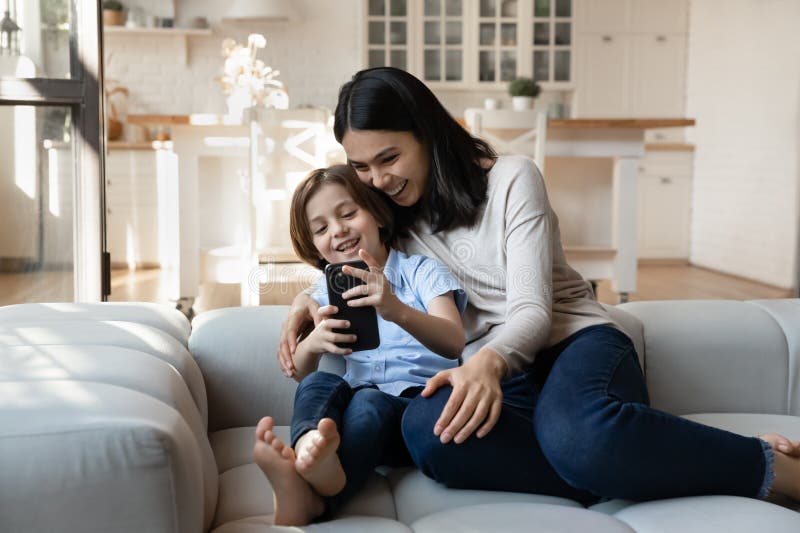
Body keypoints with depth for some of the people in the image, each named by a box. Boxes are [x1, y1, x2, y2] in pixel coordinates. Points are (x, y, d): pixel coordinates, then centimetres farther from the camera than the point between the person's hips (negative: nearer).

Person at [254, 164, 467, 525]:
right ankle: (309, 451, -60)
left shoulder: (422, 271, 8)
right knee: (319, 383, -27)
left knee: (369, 402, -33)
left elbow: (454, 344, -12)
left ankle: (313, 498, -58)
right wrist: (313, 343, -18)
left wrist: (398, 311, -34)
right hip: (356, 408, 3)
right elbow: (300, 373, 8)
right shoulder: (328, 291, 20)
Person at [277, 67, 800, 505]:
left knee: (575, 430, -42)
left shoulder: (512, 179, -3)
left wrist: (491, 358, -34)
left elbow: (532, 310, -11)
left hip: (575, 341, -3)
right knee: (426, 431, -35)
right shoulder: (392, 218, 12)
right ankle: (628, 471, -31)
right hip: (492, 369, 4)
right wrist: (307, 300, 4)